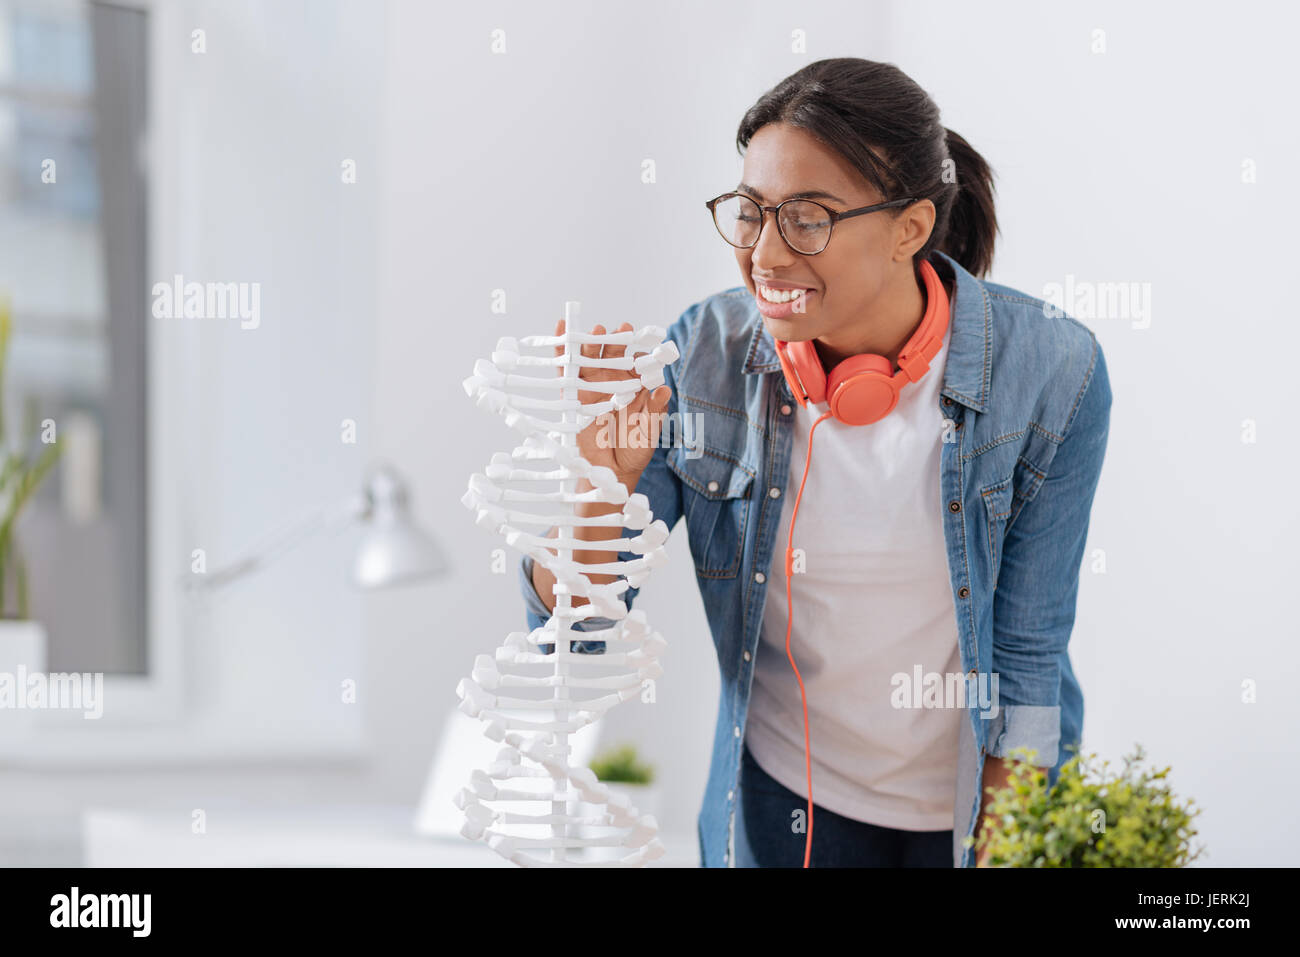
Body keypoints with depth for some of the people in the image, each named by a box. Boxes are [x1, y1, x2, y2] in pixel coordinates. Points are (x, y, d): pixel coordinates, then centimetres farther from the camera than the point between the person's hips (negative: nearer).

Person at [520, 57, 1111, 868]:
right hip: (785, 802, 1)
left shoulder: (1049, 374, -19)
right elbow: (572, 633, -11)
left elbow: (1029, 654, -10)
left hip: (982, 802, -1)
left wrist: (1008, 845, -10)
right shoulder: (705, 356, -15)